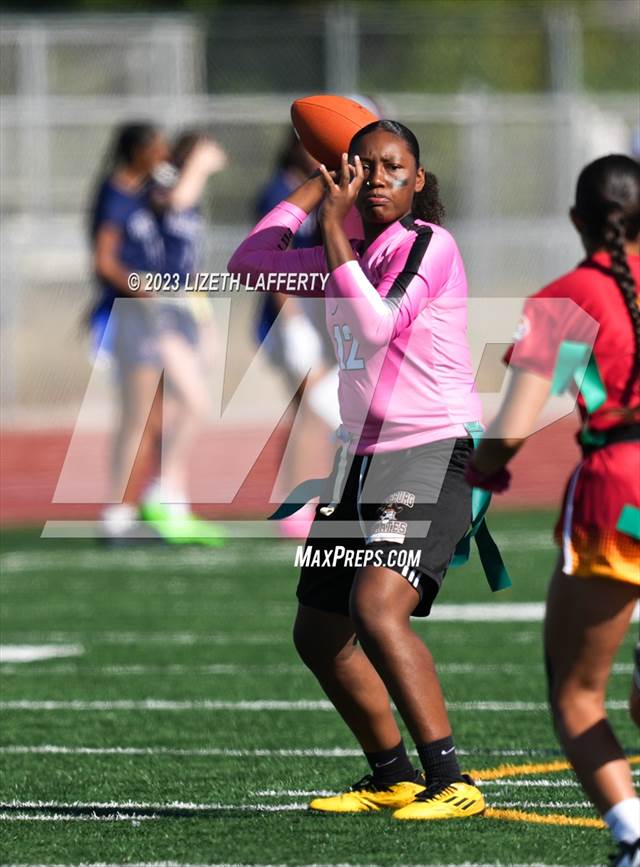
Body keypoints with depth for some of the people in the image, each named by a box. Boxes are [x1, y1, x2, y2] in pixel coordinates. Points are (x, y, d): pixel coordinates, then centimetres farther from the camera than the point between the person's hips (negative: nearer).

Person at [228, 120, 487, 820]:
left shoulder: (428, 244, -11)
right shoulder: (351, 254, 11)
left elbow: (375, 326, -25)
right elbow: (249, 263, 18)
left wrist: (332, 227, -20)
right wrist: (318, 184, 15)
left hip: (433, 453, -9)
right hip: (363, 458, 9)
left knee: (377, 611, -28)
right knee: (318, 634, 13)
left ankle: (451, 783, -27)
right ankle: (392, 778, 28)